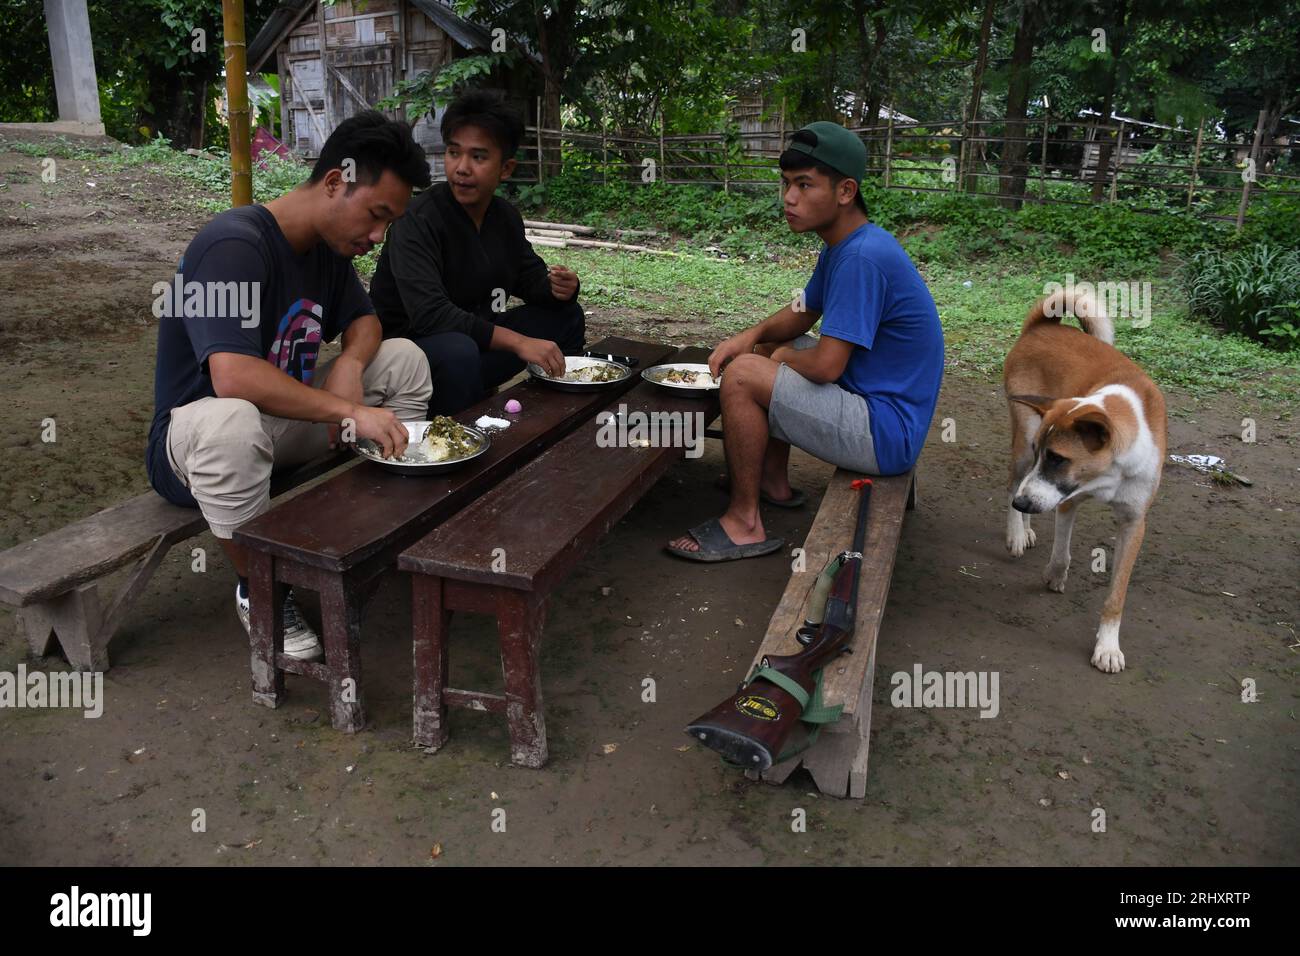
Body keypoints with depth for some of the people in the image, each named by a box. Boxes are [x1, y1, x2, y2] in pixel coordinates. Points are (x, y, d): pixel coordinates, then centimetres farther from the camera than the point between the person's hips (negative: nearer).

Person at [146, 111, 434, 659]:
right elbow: (232, 377, -36)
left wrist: (350, 365, -13)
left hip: (283, 422, 8)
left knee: (403, 359, -3)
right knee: (231, 420, -43)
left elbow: (363, 320, 11)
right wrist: (349, 411, -36)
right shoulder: (234, 245, -25)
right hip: (191, 438, -8)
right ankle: (257, 588, -17)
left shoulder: (329, 245, 3)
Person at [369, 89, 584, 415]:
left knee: (565, 315, 6)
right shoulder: (417, 220, -20)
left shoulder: (505, 216, 3)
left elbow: (531, 278, 13)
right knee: (456, 351, -39)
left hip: (475, 337, 8)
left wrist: (558, 288, -14)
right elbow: (428, 312, -32)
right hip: (409, 344, -7)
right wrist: (517, 342, -37)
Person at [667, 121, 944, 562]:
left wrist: (784, 356, -3)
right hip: (874, 399, 11)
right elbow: (802, 314, 20)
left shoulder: (863, 257, -24)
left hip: (886, 436, -10)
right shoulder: (841, 246, 8)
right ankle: (773, 481, 27)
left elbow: (825, 366, -26)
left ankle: (744, 523, -7)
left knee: (744, 375, -19)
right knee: (771, 351, 23)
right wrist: (753, 335, -1)